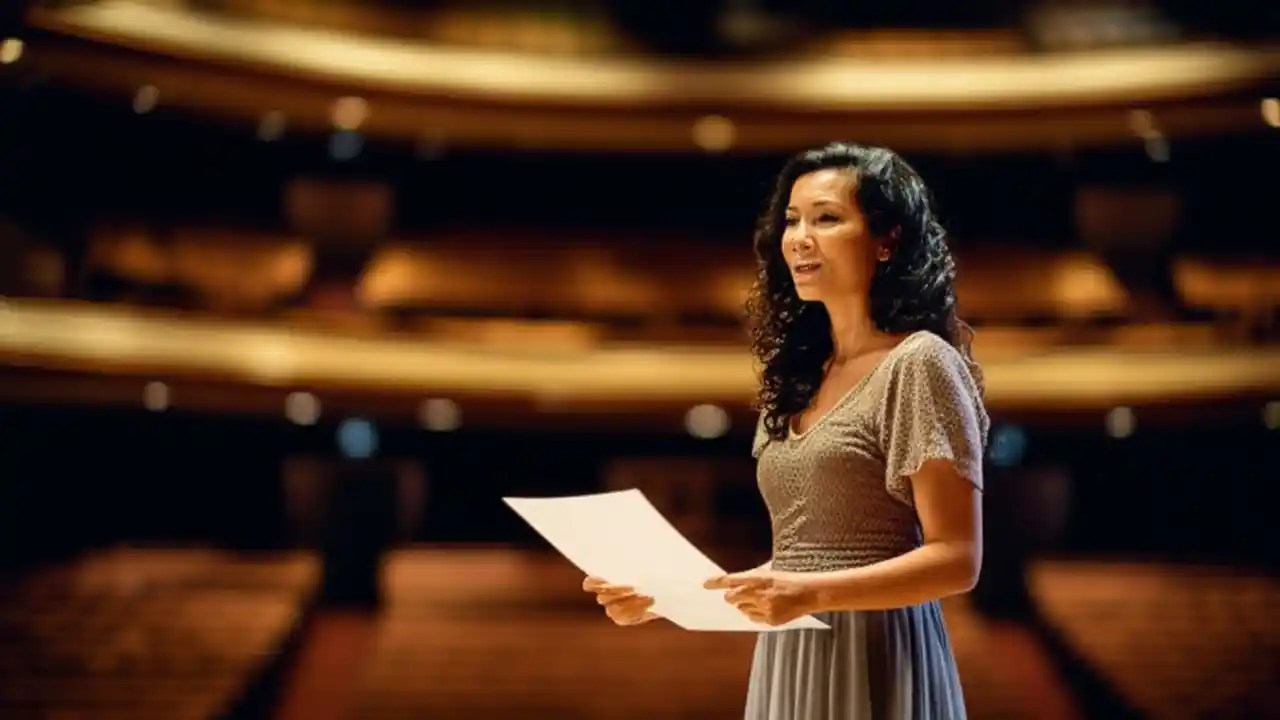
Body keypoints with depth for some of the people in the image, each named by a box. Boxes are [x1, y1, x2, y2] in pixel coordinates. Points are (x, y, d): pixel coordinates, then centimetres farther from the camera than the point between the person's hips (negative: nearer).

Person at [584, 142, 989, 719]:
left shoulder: (918, 364, -10)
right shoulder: (800, 377, 12)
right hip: (789, 662, 7)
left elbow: (956, 560, -15)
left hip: (871, 665, -7)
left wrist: (810, 595, -26)